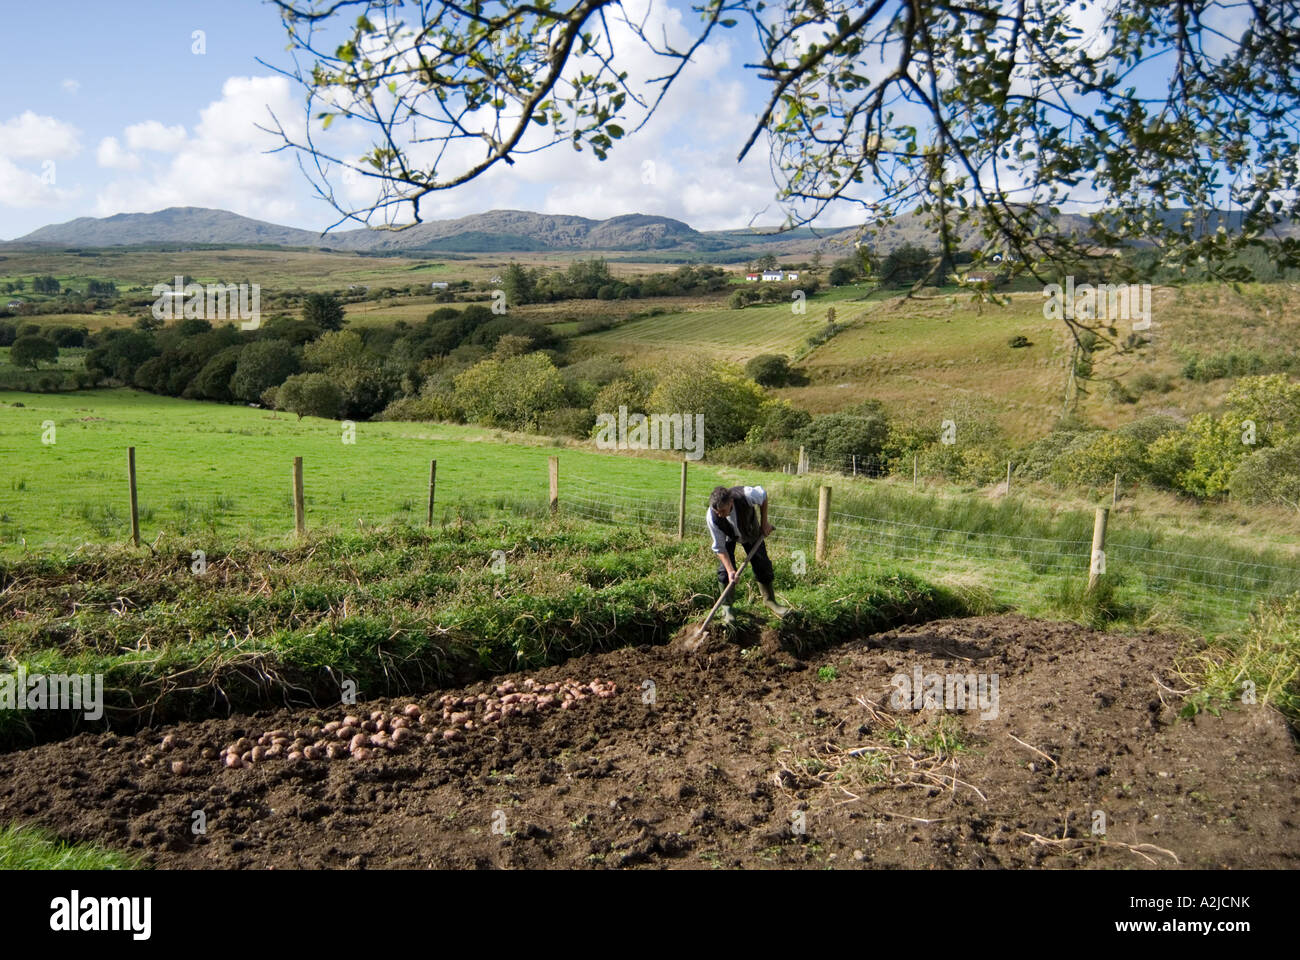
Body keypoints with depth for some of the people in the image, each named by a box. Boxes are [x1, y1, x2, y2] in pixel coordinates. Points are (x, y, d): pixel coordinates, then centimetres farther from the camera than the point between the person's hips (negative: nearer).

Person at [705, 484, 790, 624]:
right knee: (725, 569, -12)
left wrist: (764, 522, -12)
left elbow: (763, 496, -16)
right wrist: (730, 570, -33)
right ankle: (725, 606, 5)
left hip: (750, 530, 1)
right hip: (727, 535, -1)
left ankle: (770, 600, 23)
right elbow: (719, 548, -28)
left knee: (762, 564, 4)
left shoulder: (746, 495, -43)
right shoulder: (711, 517, -39)